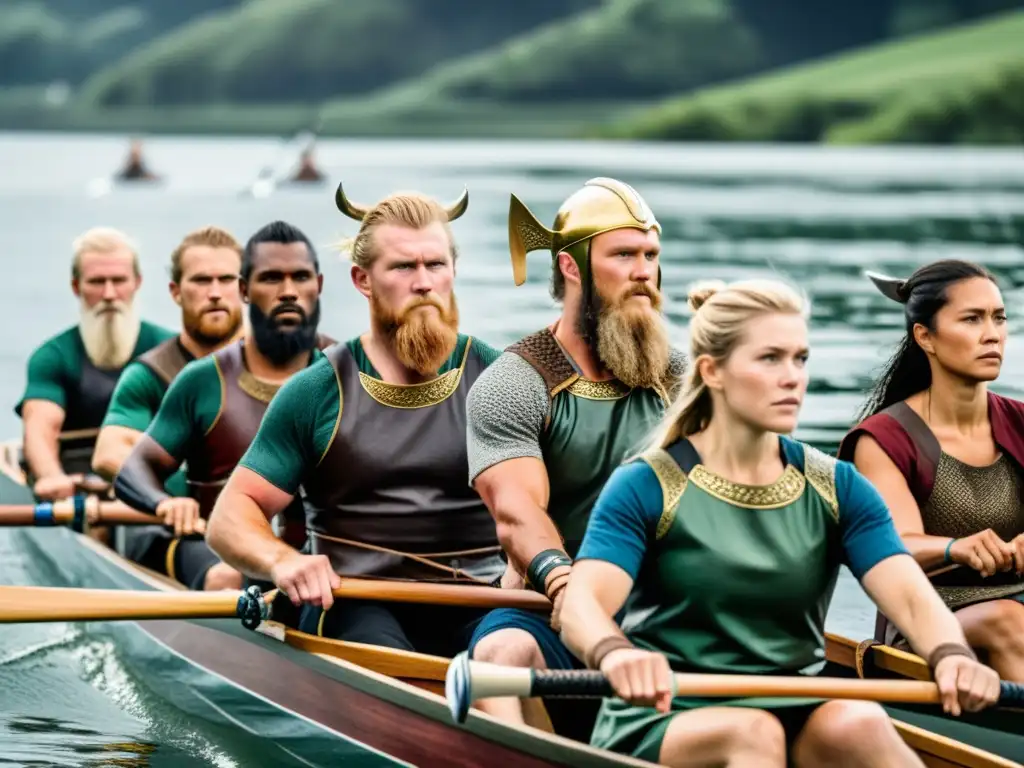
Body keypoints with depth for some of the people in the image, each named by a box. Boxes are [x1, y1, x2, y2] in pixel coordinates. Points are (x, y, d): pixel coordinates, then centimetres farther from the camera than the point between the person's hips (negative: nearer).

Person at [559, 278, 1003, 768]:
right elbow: (580, 605, -17)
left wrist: (951, 655, -31)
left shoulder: (838, 489, 8)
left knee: (860, 725, -30)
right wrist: (615, 654, -43)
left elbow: (912, 597, -6)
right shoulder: (647, 487, -2)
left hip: (796, 717, 3)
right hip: (662, 722, -3)